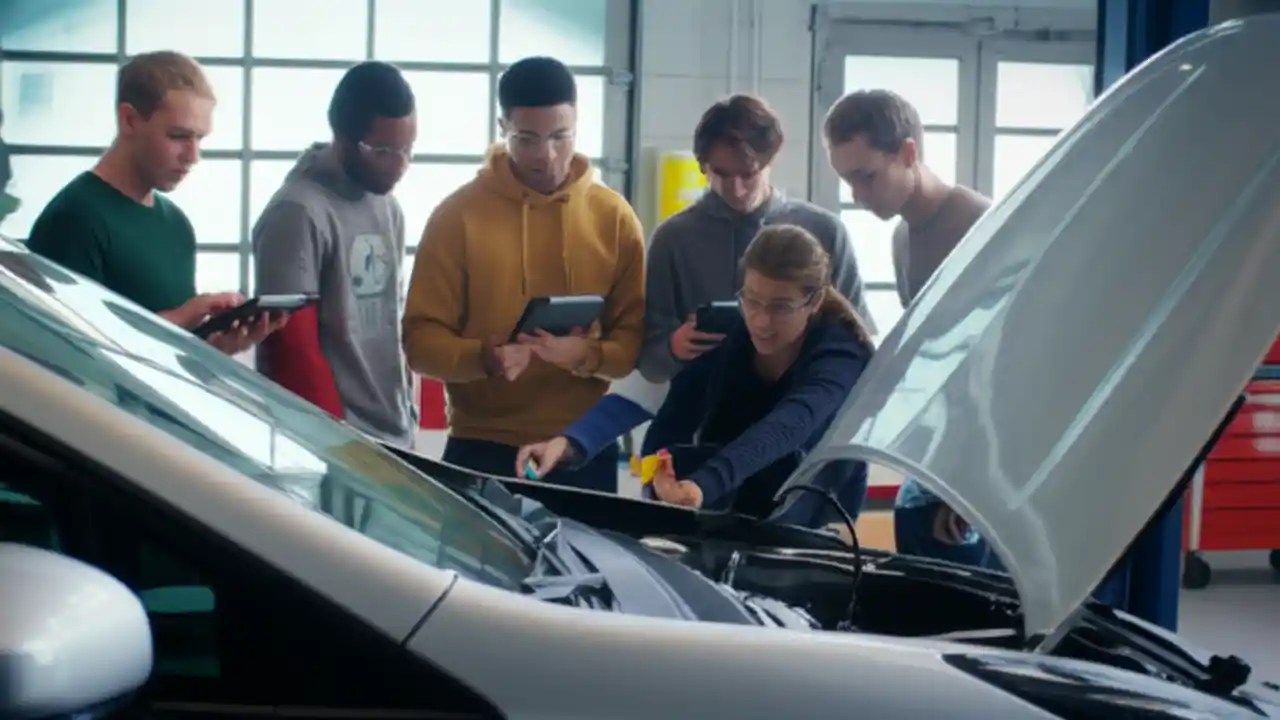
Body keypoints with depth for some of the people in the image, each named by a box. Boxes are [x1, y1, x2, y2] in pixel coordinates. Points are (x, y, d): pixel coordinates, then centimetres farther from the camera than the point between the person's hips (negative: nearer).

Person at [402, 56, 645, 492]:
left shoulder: (614, 216, 3)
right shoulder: (457, 215, -3)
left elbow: (635, 337, 4)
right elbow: (421, 337, -3)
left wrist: (587, 355, -17)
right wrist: (482, 357, -23)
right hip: (482, 450, -1)